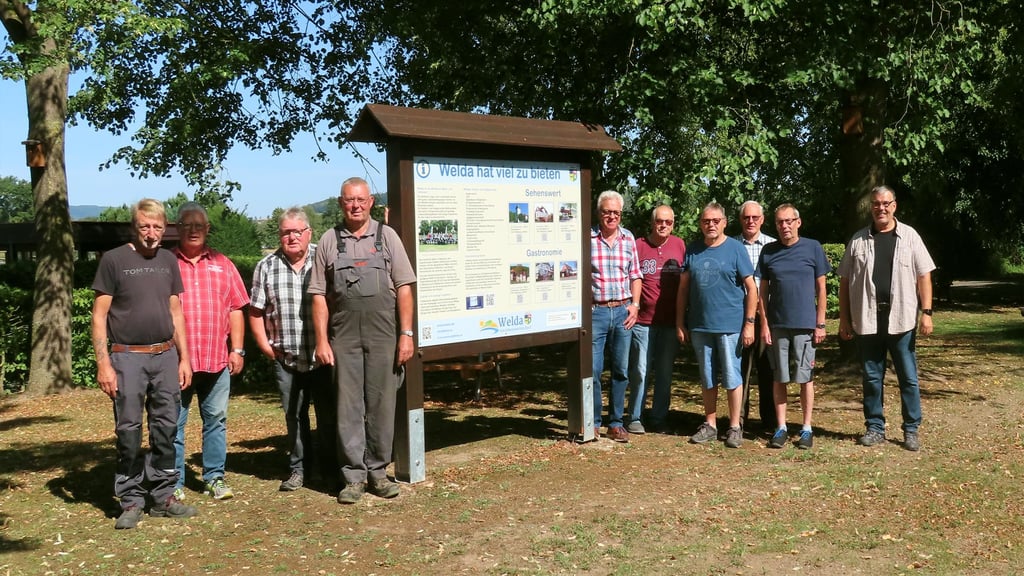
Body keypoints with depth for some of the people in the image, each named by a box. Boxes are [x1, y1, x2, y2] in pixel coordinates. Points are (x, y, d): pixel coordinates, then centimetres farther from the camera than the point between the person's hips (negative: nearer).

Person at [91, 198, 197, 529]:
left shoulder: (168, 261, 11)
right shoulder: (114, 260, -3)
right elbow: (99, 316, -4)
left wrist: (184, 357, 11)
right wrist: (103, 363, -11)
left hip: (166, 356, 4)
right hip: (127, 357, -4)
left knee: (166, 429, 7)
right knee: (129, 431, 1)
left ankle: (163, 497, 18)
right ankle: (131, 502, 11)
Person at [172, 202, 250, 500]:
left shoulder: (222, 264, 12)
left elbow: (235, 309, 11)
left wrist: (238, 350, 5)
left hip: (217, 359, 3)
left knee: (216, 420, 9)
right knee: (174, 423, 3)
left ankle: (214, 478, 19)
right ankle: (174, 483, 12)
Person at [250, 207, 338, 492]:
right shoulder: (266, 267, 4)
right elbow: (256, 311, 9)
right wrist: (265, 345, 2)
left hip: (323, 355, -2)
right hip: (286, 358, 2)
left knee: (328, 415, 5)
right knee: (294, 416, 10)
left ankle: (330, 469, 19)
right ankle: (298, 469, 23)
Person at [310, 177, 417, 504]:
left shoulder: (386, 236, 6)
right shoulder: (329, 241, 7)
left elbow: (404, 289, 2)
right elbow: (319, 295, 5)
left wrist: (406, 334, -4)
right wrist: (321, 340, -1)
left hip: (383, 335, 0)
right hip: (343, 337, 0)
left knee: (381, 404, 5)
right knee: (348, 406, 2)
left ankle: (377, 471, 17)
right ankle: (353, 476, 11)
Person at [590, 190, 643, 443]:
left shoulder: (628, 239, 9)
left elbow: (635, 275, 13)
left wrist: (635, 304, 3)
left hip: (623, 311, 4)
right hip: (595, 311, -4)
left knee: (621, 370, 8)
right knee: (593, 370, -1)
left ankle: (616, 423, 19)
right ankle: (593, 423, 12)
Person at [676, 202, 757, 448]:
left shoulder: (735, 249, -3)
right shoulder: (693, 252, 7)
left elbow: (751, 288, -4)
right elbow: (683, 289, 9)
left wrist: (749, 323, -10)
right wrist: (680, 323, 5)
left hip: (730, 325, -3)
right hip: (700, 326, 4)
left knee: (731, 377, 2)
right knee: (707, 378, 12)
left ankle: (735, 427, 14)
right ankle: (710, 424, 23)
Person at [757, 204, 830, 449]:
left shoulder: (812, 248, 0)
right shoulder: (768, 252, 4)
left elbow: (821, 288, 2)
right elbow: (763, 290, 7)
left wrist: (820, 323, -1)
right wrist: (764, 323, 0)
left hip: (805, 325, -2)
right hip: (777, 325, 2)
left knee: (805, 377, 5)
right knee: (779, 377, 7)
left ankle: (806, 428, 15)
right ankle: (781, 428, 16)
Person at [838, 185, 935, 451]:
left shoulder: (909, 236, 3)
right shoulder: (858, 240, 6)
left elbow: (924, 276, 1)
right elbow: (845, 280, 7)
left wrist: (926, 312, -7)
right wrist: (844, 318, 3)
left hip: (902, 320, -1)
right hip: (867, 320, 1)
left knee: (908, 377, 4)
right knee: (871, 377, 9)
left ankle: (911, 430, 14)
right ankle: (875, 428, 19)